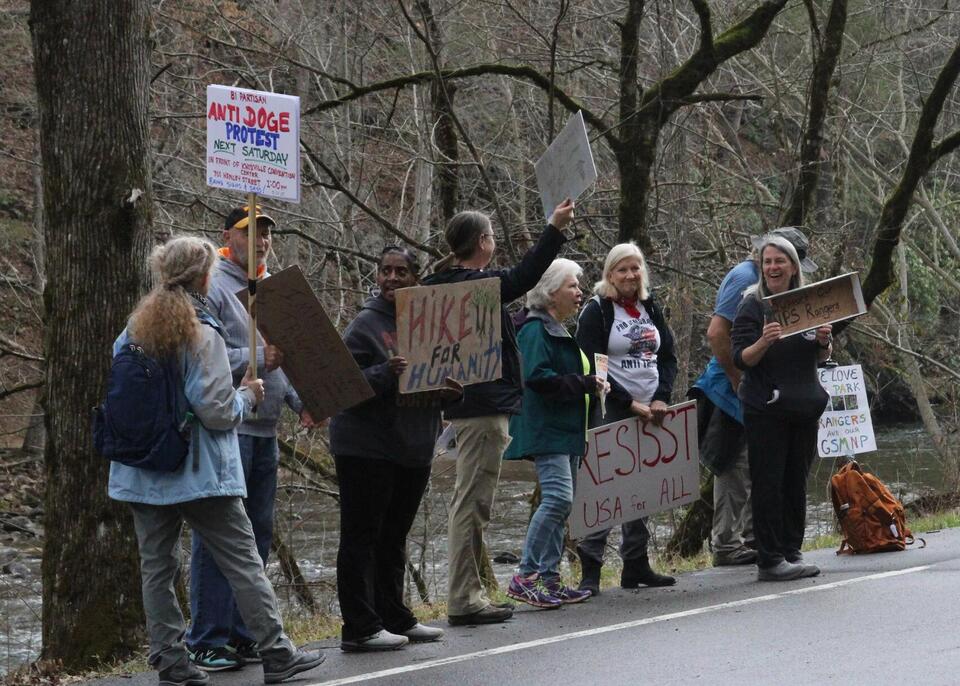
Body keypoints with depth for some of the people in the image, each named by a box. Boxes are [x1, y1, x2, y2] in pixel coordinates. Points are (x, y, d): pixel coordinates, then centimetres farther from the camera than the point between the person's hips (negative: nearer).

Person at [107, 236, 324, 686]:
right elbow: (217, 412, -15)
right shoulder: (202, 334, -12)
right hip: (200, 473, -6)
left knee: (156, 567, 9)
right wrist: (247, 396, 3)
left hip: (143, 475, 6)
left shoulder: (134, 331, 5)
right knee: (243, 562, 1)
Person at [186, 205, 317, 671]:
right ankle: (207, 641, -3)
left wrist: (301, 401, 7)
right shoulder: (213, 286, -8)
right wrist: (258, 359, -23)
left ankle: (242, 633, 20)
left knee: (257, 533, 12)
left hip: (265, 430, 8)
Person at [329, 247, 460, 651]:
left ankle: (395, 618, 23)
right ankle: (361, 627, -3)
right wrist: (387, 374, -30)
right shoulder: (366, 324, -9)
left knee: (393, 538, 15)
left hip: (413, 448, 7)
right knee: (362, 537, -3)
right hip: (367, 447, -7)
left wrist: (450, 389, -4)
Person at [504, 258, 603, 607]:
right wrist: (584, 384, -20)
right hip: (546, 431, -11)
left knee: (559, 503, 9)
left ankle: (549, 579, 13)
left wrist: (590, 383, 16)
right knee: (558, 497, -20)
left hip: (566, 431, 11)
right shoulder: (536, 330, -12)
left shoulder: (558, 331, 21)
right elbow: (537, 377, -23)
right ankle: (525, 576, -20)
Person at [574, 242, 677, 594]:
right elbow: (592, 366, -12)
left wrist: (661, 399, -3)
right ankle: (590, 568, -8)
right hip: (611, 412, -6)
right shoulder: (597, 311, -5)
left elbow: (668, 356, 14)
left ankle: (636, 564, 15)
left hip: (650, 412, 6)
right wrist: (630, 403, -15)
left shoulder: (650, 308, 13)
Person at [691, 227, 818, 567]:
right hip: (732, 392, -10)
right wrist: (738, 382, -20)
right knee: (735, 469, -6)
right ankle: (726, 545, -2)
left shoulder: (759, 280, 16)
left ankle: (750, 539, 18)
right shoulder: (744, 278, -15)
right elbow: (716, 334, -23)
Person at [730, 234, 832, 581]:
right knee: (768, 483, -5)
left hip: (804, 407, 5)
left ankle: (792, 552, 16)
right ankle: (770, 560, -4)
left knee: (796, 481, 9)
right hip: (766, 410, -5)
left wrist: (823, 341, -5)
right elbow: (741, 358, -10)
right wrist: (764, 341, -29)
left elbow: (820, 358, 17)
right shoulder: (753, 306, -5)